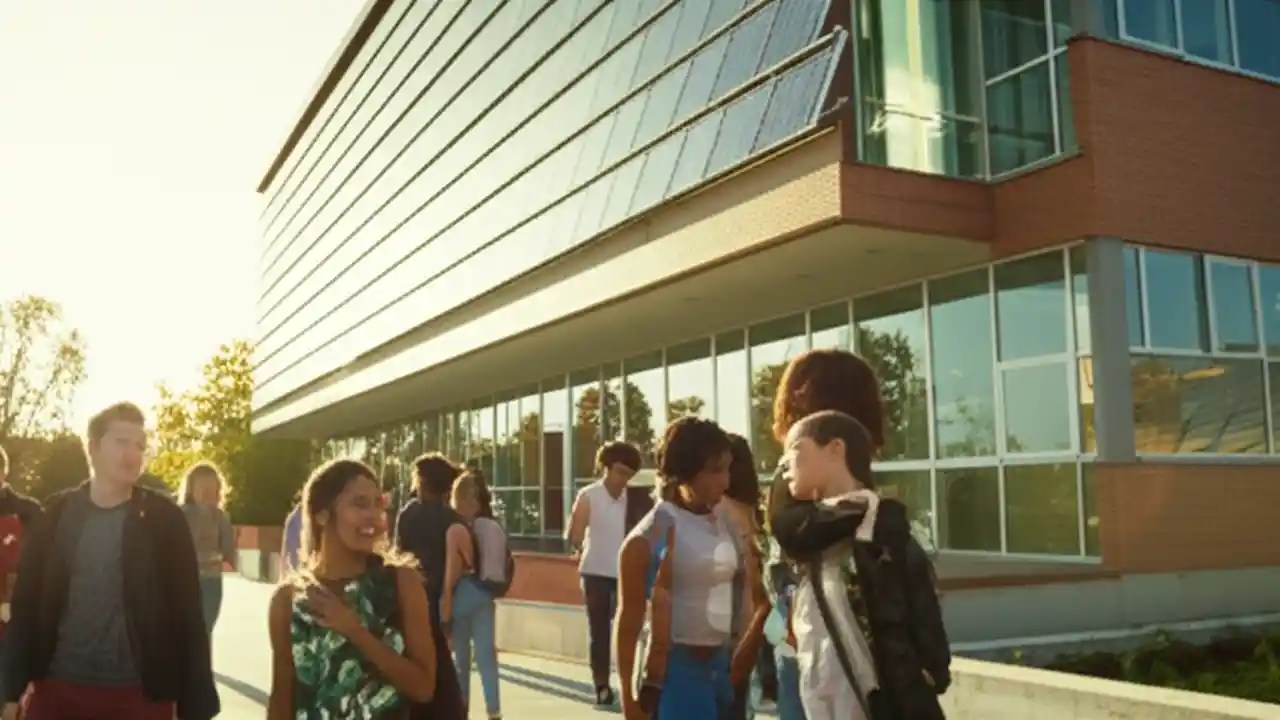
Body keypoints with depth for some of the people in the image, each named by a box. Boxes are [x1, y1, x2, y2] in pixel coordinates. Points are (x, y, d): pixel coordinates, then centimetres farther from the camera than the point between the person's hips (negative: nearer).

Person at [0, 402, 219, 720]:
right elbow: (27, 601, 4)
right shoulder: (56, 514, 4)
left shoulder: (164, 519, -2)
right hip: (56, 689, 2)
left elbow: (187, 614, -4)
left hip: (140, 694, -1)